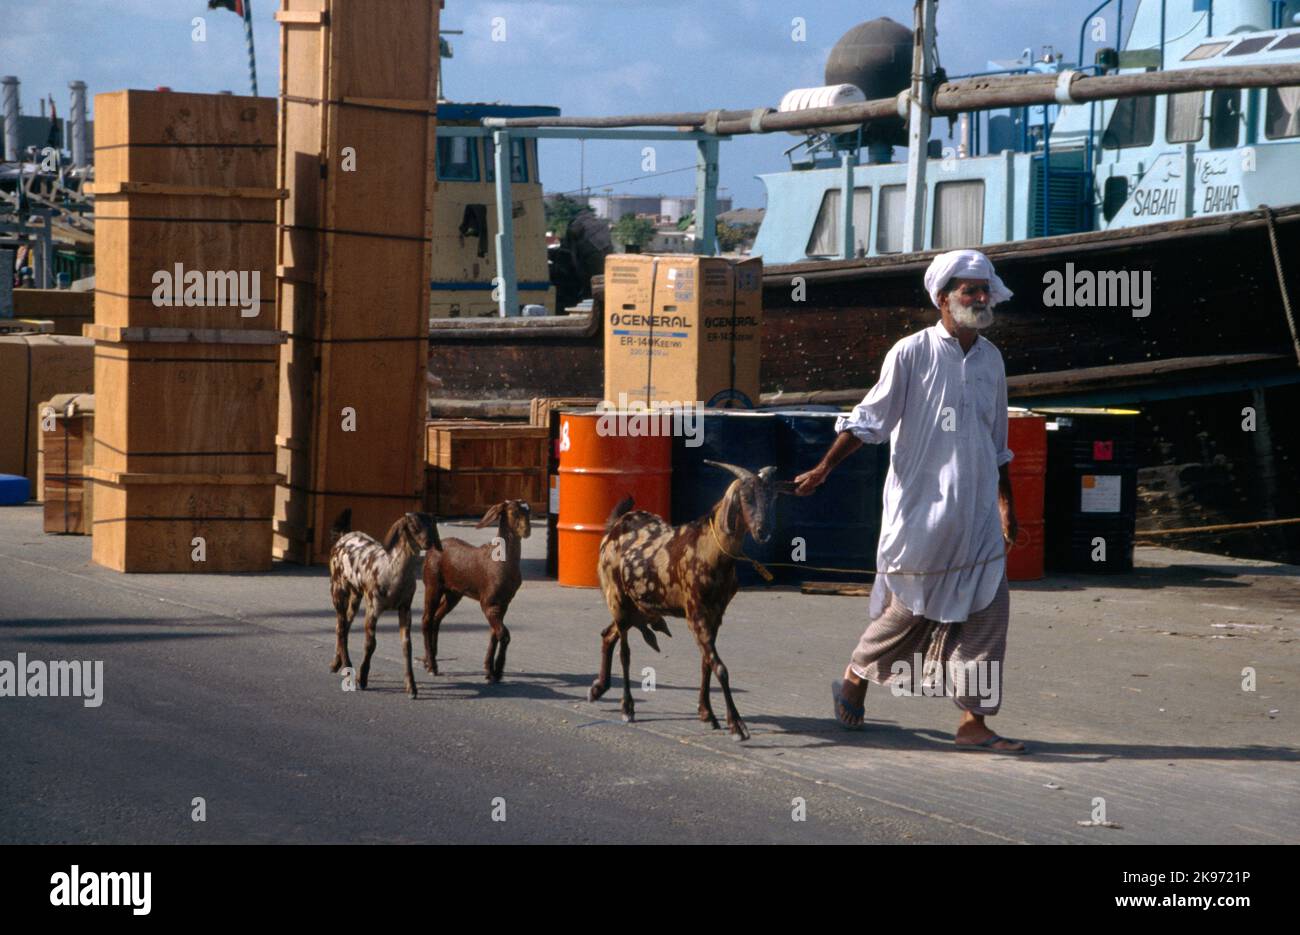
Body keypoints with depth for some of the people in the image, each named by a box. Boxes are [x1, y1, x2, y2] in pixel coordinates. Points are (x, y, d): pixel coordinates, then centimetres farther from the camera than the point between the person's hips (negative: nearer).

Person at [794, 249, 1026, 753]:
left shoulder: (990, 358, 11)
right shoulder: (912, 353, -5)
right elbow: (869, 420, -4)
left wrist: (1005, 502, 25)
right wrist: (823, 469, -12)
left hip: (977, 513, 5)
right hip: (921, 509, -5)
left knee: (986, 610, -4)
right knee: (909, 607, 2)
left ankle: (974, 721, -1)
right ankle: (854, 680, 26)